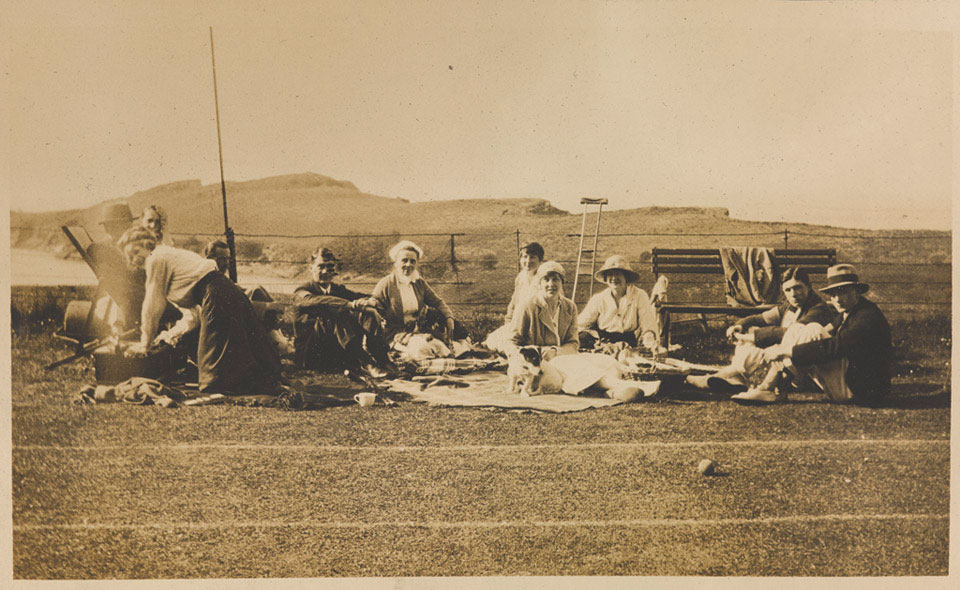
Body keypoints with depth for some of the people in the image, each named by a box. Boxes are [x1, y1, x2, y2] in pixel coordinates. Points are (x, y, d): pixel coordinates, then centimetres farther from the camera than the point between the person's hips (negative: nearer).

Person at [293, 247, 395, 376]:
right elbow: (317, 302, -26)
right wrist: (351, 305, -41)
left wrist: (370, 301, -27)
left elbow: (359, 297, 0)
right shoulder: (301, 292, -2)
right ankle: (365, 363, -36)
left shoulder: (338, 289, 17)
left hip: (339, 352, 5)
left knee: (369, 313, -13)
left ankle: (383, 361, -25)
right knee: (340, 313, -29)